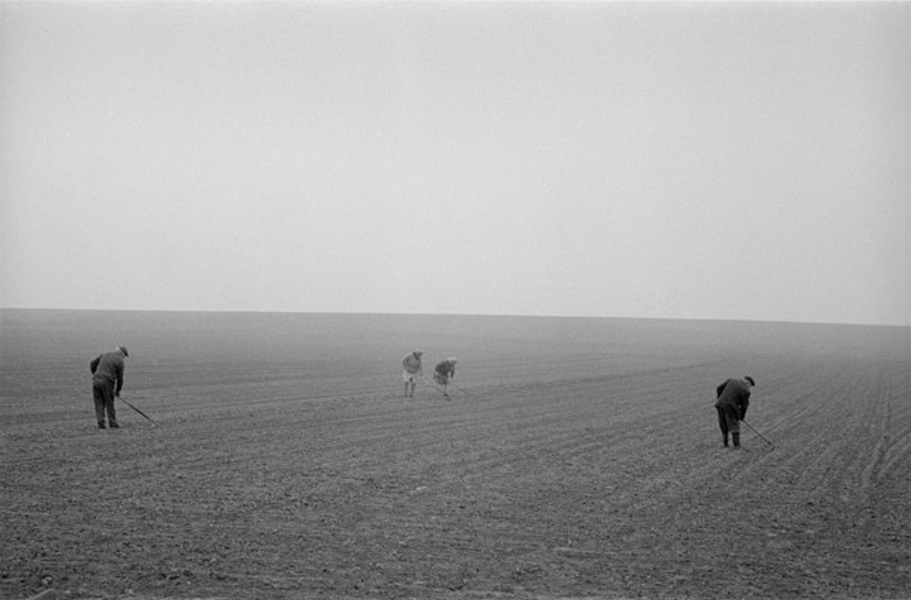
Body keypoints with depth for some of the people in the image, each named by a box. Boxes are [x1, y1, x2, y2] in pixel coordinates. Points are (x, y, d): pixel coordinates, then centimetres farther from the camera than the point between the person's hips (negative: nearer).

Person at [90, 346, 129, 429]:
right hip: (107, 382, -4)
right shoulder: (120, 361, 1)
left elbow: (92, 364, 22)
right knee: (109, 403, 7)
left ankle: (101, 423, 2)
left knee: (99, 403, 7)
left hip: (96, 381, 5)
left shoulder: (104, 355, 17)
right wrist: (118, 390, 16)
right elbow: (120, 378, 3)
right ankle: (113, 423, 13)